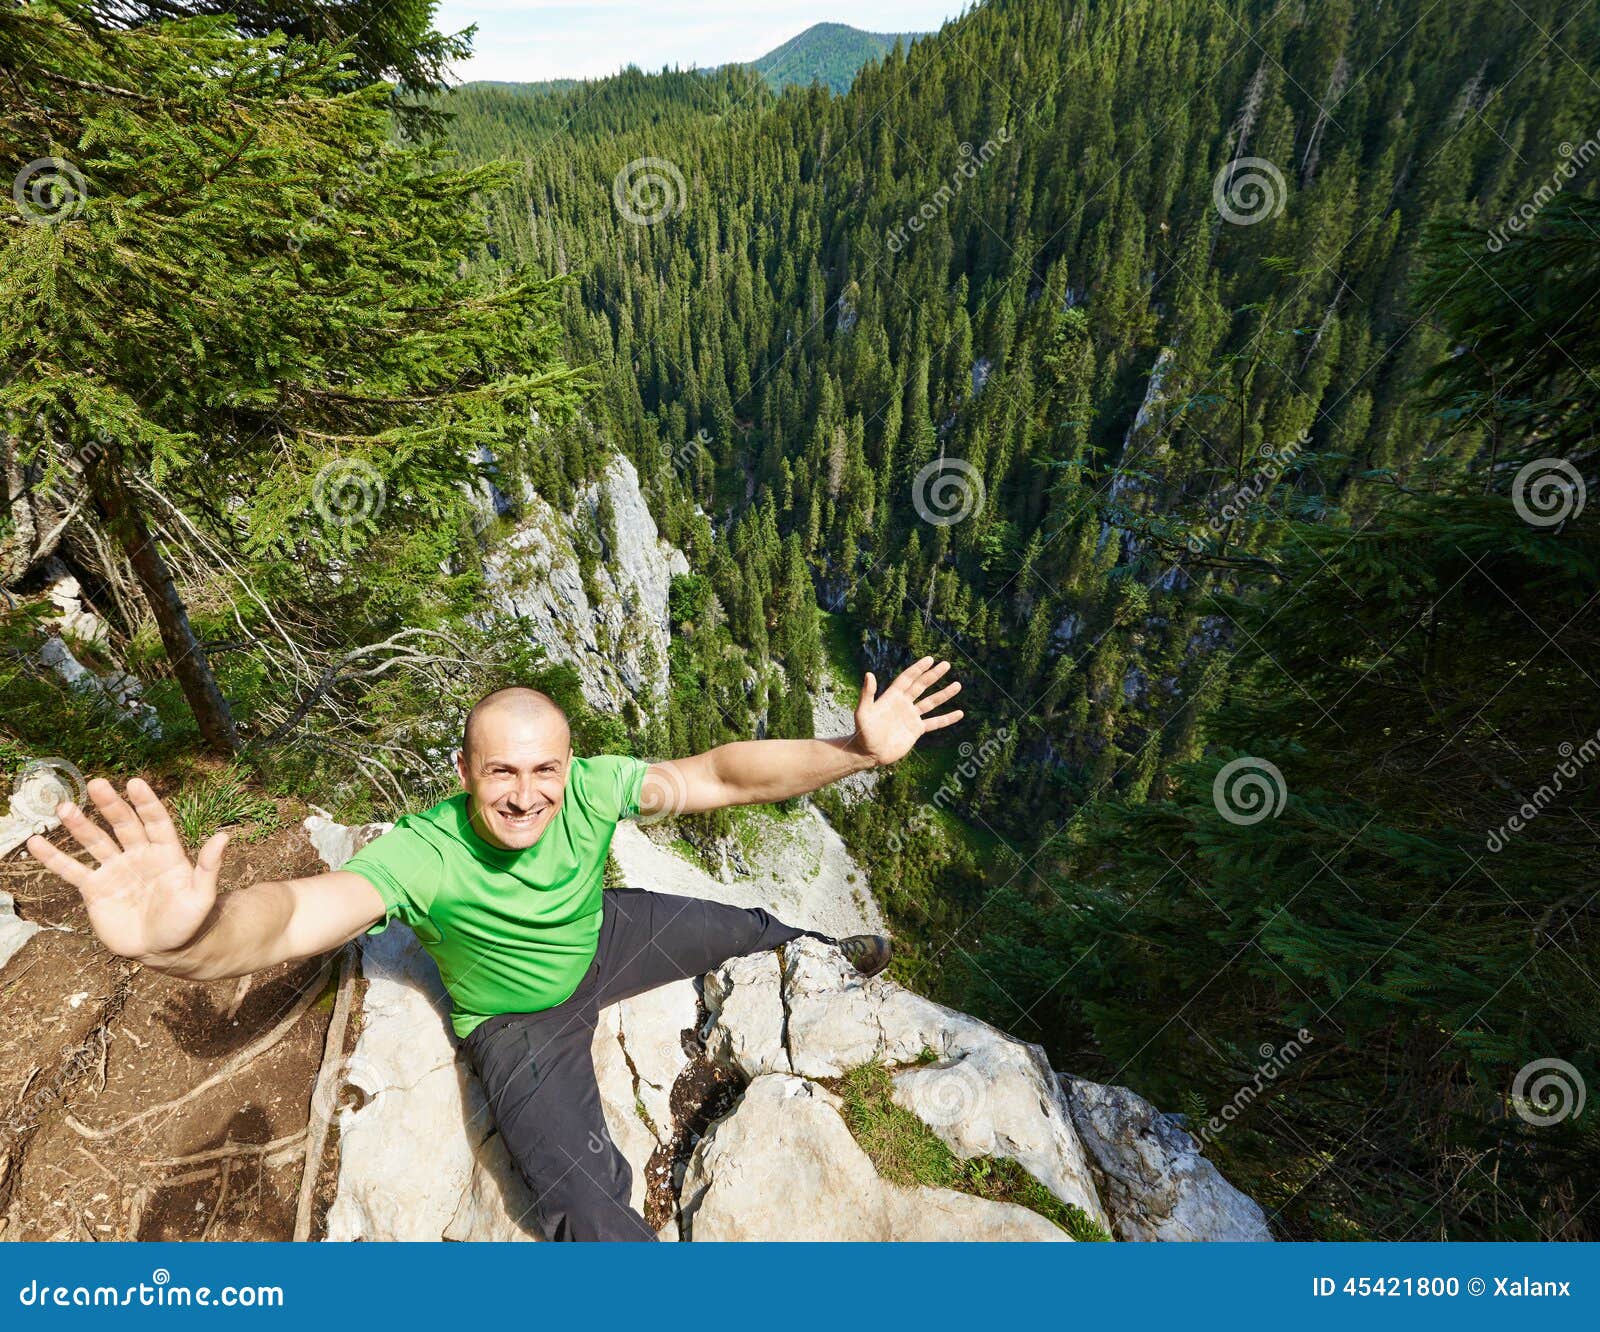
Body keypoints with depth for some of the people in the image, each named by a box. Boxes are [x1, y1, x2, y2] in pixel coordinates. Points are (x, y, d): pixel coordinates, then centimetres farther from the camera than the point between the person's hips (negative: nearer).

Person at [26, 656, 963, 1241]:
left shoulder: (590, 788, -29)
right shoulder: (425, 855, -36)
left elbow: (725, 775, -35)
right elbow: (301, 914, -53)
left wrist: (856, 751, -46)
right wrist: (190, 935, -76)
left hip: (604, 941, 3)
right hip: (518, 1024, -3)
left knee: (746, 931, 16)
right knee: (593, 1216, -16)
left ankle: (822, 950, 52)